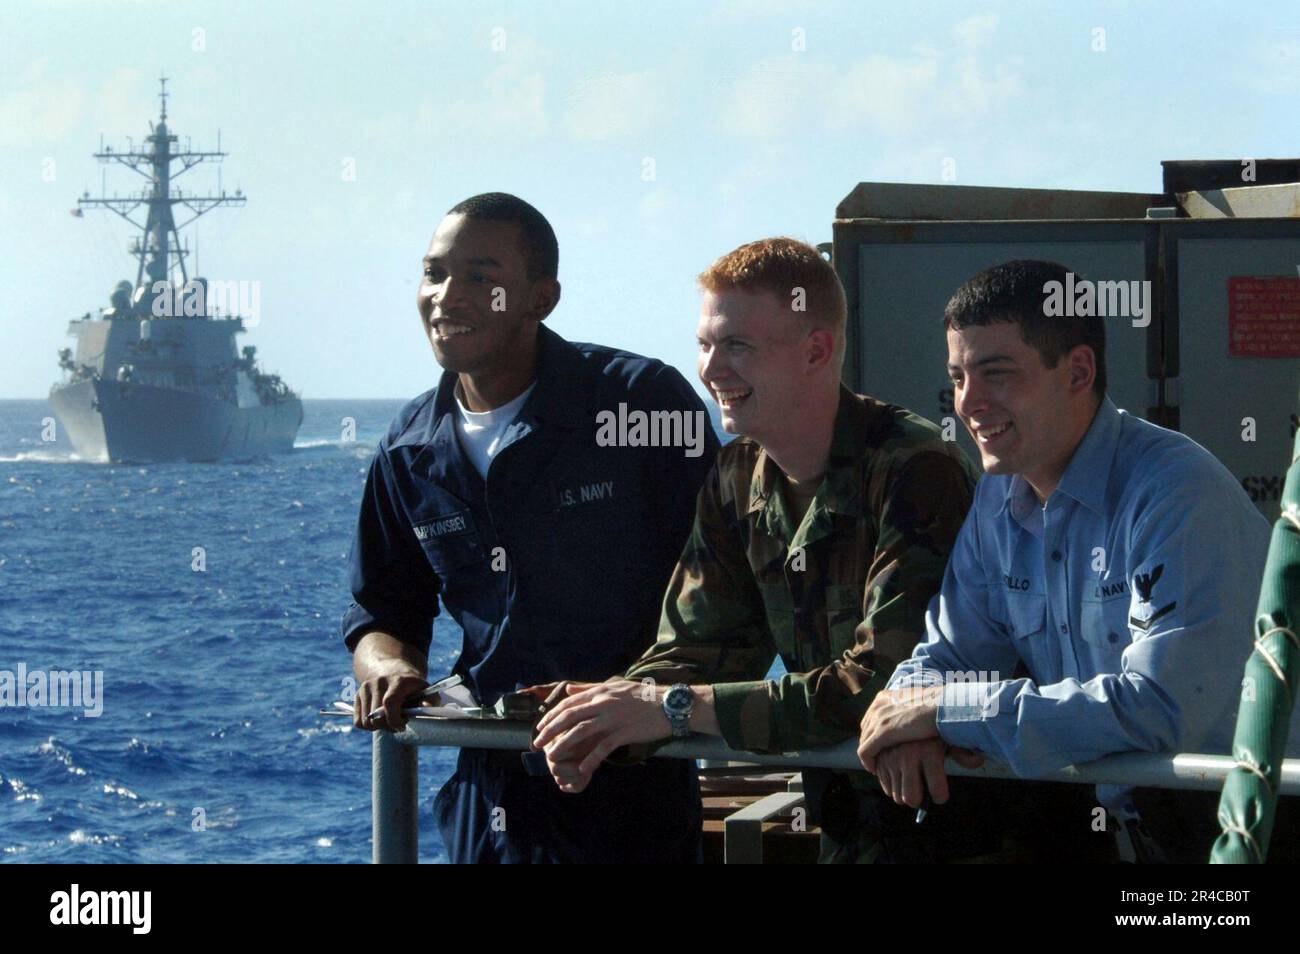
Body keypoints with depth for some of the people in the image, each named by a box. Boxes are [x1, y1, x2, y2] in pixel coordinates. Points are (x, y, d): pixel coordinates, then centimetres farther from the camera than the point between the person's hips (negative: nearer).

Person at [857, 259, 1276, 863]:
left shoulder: (1179, 493, -19)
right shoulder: (997, 501, 7)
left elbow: (1163, 706, -27)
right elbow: (946, 656, 14)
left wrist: (945, 710, -22)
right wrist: (911, 723, -13)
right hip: (1103, 810, 7)